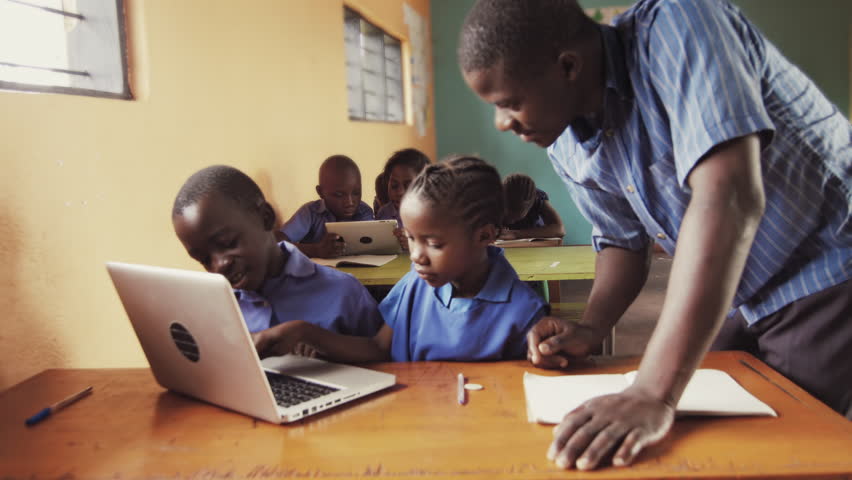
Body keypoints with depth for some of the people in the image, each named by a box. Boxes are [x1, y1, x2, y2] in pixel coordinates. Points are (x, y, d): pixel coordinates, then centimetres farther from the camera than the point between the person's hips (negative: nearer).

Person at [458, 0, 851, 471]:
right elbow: (622, 242, 6)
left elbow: (729, 198, -40)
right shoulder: (566, 148, -7)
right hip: (736, 303, 6)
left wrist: (653, 394, -44)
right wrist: (588, 330, -14)